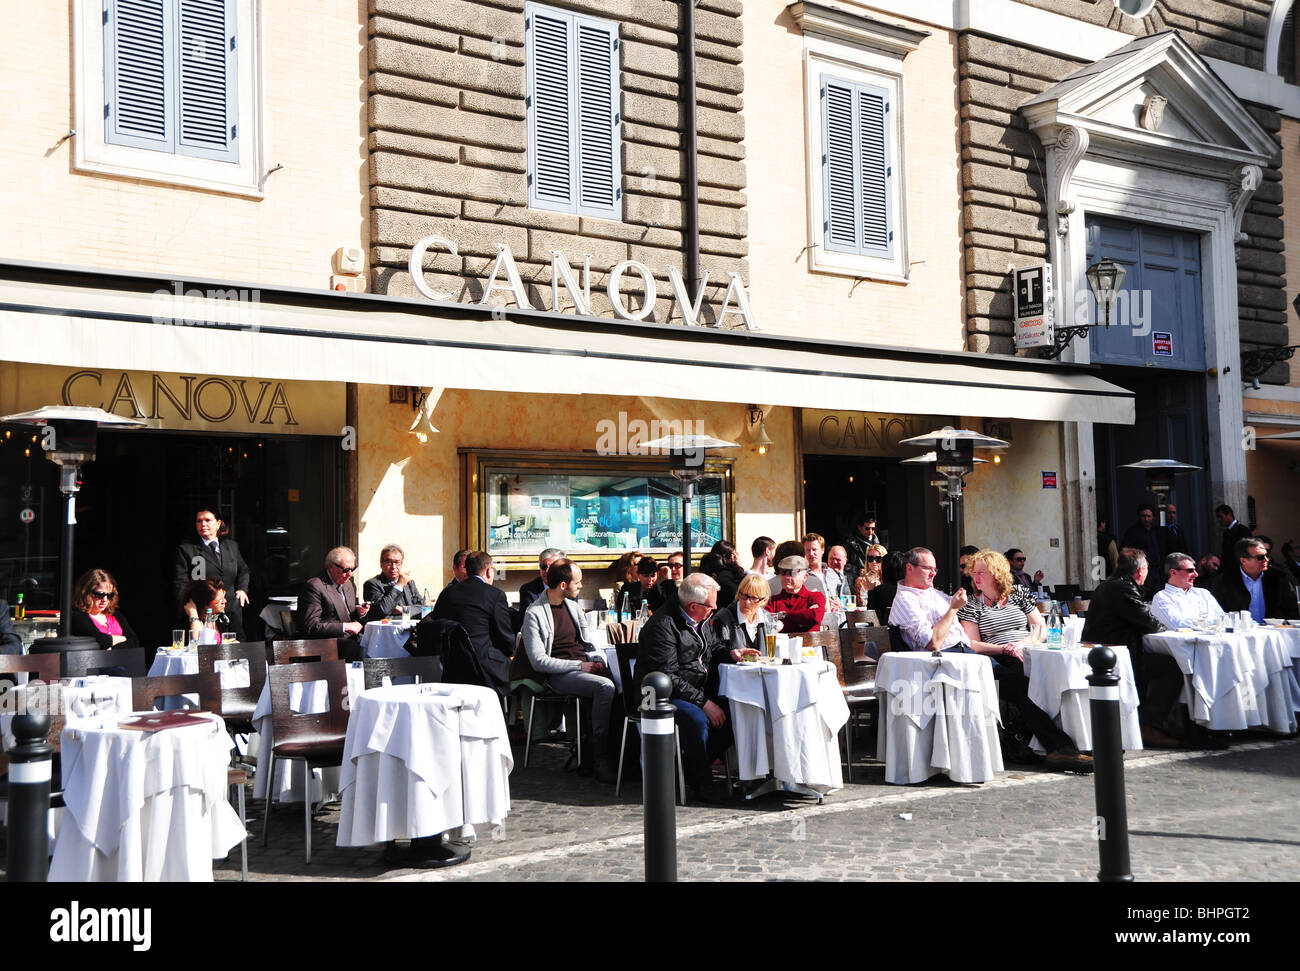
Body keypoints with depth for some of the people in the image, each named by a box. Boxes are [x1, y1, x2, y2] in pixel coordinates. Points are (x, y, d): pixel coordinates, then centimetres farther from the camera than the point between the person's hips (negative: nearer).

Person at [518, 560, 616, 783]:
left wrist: (596, 661, 3)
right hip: (558, 675, -7)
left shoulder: (572, 605, 18)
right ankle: (603, 762, -28)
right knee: (605, 686, -32)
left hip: (584, 665, 7)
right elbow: (538, 661, -12)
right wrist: (580, 666, -15)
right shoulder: (535, 614, -5)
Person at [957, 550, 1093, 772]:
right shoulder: (971, 606, 15)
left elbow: (1041, 628, 16)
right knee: (1024, 689, -36)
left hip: (1028, 657, 2)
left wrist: (1022, 643, -4)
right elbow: (973, 645, 5)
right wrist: (1004, 648, -9)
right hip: (1000, 665, -2)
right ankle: (1060, 746, -42)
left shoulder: (1018, 593, 20)